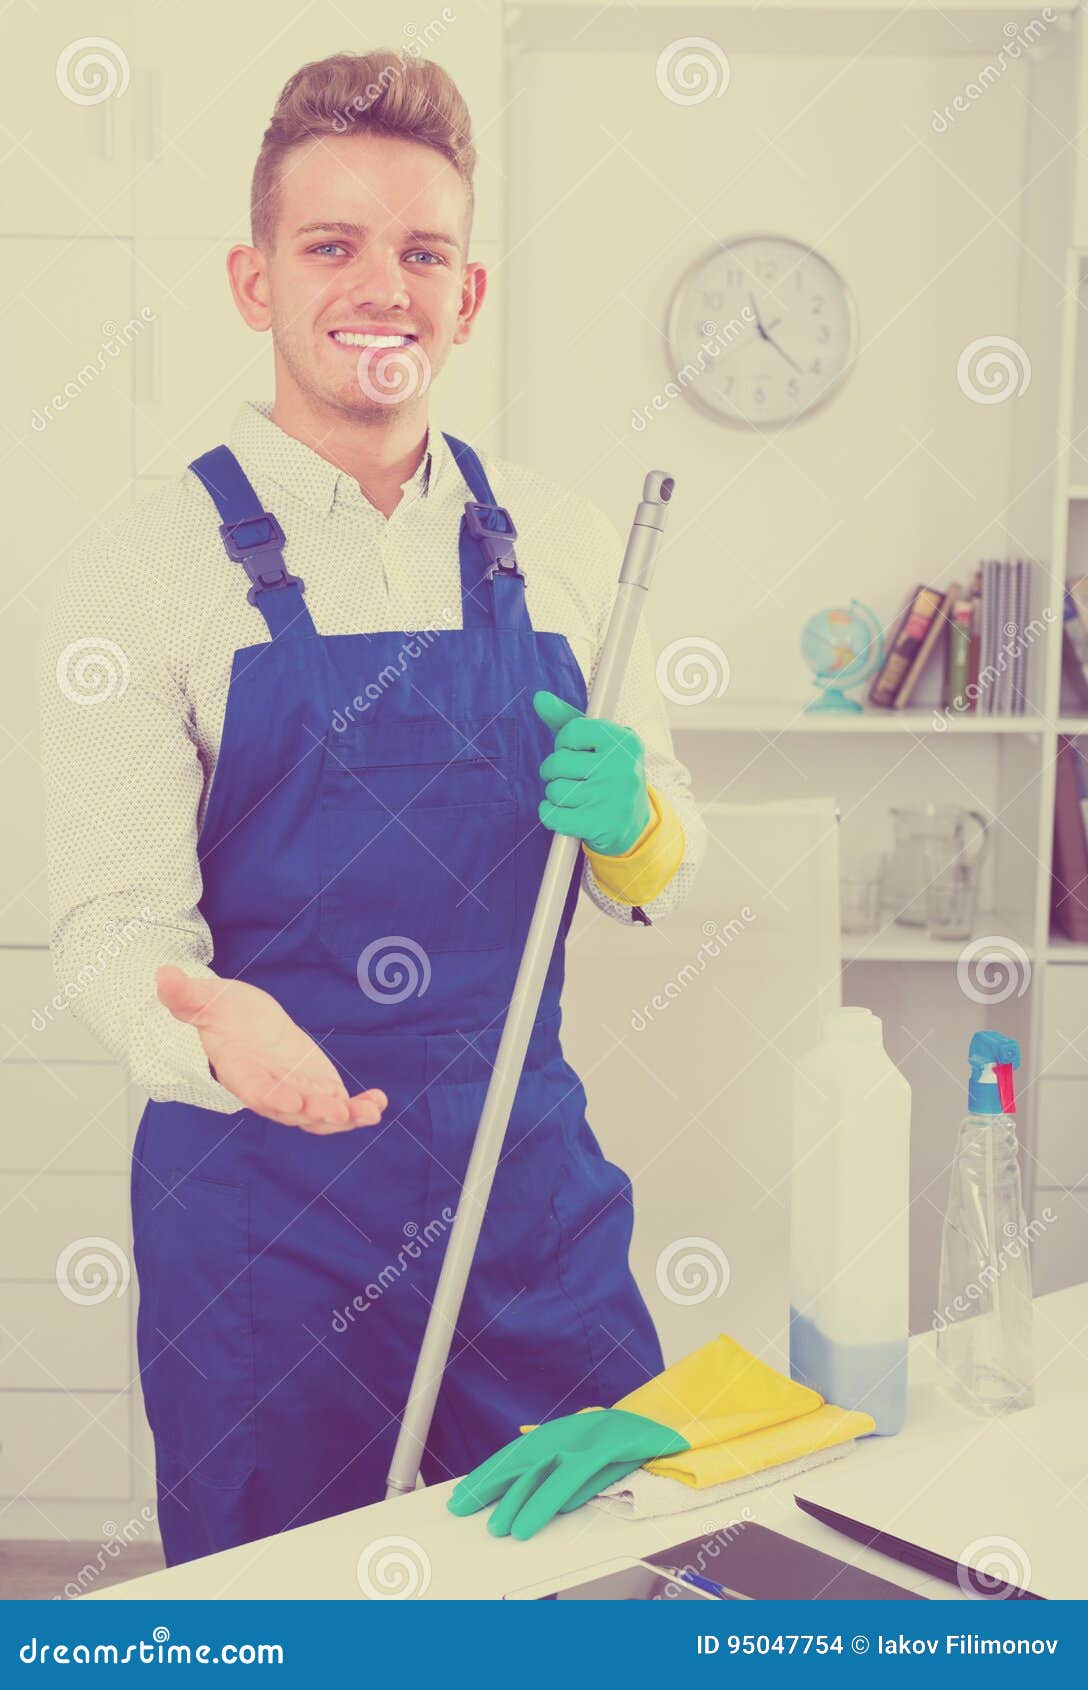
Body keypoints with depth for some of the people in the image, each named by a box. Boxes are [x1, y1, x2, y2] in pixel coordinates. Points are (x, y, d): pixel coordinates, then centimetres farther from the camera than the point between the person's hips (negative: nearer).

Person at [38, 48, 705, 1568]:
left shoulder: (563, 548, 4)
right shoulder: (146, 569, -7)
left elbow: (659, 875, 10)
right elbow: (113, 919, -11)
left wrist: (628, 821, -13)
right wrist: (211, 1026, -33)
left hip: (536, 1175, 3)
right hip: (261, 1206, -3)